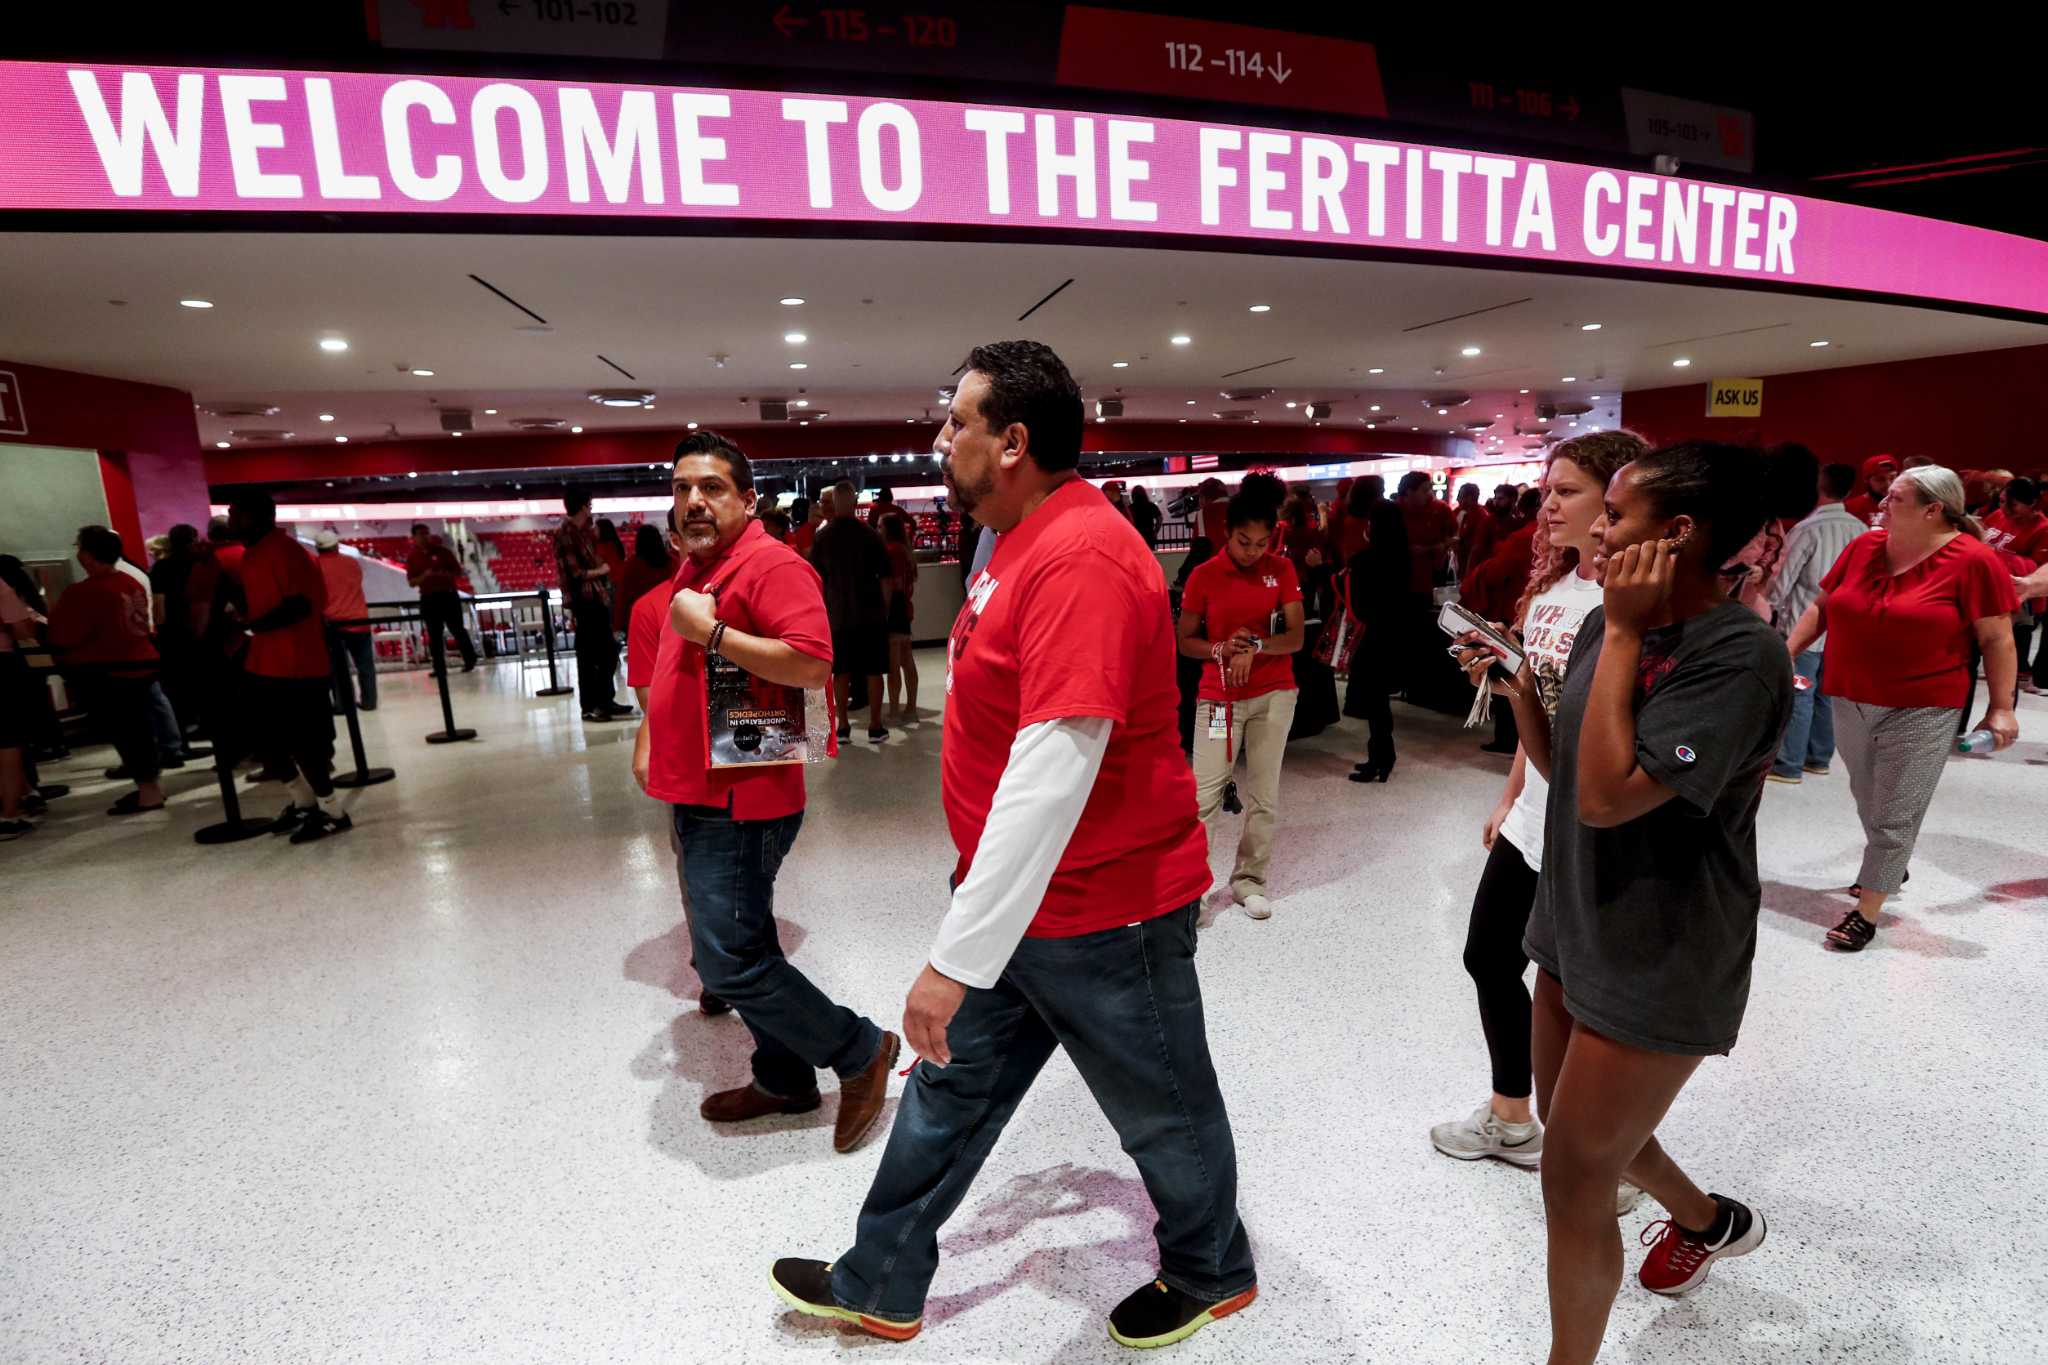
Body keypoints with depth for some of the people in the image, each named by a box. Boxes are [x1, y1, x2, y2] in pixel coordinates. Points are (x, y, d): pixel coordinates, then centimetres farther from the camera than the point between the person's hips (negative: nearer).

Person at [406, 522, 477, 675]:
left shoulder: (443, 551, 1)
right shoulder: (412, 558, 5)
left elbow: (459, 572, 2)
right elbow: (412, 582, 2)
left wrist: (444, 574, -16)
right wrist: (425, 575, -16)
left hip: (448, 595, -2)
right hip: (428, 599, 2)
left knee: (458, 630, -1)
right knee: (434, 634, 5)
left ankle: (470, 662, 4)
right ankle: (439, 667, 9)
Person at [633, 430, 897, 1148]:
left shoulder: (772, 565, -15)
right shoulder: (693, 568, 15)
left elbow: (813, 664, -29)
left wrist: (710, 631, -25)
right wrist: (652, 741, 20)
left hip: (740, 800, -10)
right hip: (696, 795, 10)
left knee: (730, 962, -9)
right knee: (735, 949, 17)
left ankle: (861, 1050, 11)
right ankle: (785, 1080, 34)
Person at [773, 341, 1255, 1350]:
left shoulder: (1079, 558, -26)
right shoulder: (1025, 540, 7)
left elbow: (1052, 774, -32)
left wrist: (956, 959, -28)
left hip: (1103, 910, -9)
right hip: (1013, 895, 9)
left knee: (1162, 1111, 17)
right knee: (950, 1086, 20)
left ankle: (1210, 1274, 45)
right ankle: (880, 1287, 41)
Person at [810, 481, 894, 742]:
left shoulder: (822, 537, -2)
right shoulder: (869, 534, -7)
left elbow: (816, 580, 4)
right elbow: (885, 577, -5)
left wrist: (824, 610, 15)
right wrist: (885, 607, 6)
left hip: (838, 614, 2)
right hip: (871, 613, -2)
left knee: (841, 671, 11)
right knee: (873, 671, 5)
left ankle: (843, 725, 15)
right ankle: (875, 726, 8)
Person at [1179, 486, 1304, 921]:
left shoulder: (1282, 570, 1)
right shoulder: (1203, 576, -4)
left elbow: (1296, 638, -2)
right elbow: (1184, 641, 2)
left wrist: (1255, 648, -19)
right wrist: (1221, 650, -17)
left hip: (1274, 693, 2)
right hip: (1219, 696, -2)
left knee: (1263, 795, 7)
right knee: (1203, 794, -5)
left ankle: (1248, 880, 19)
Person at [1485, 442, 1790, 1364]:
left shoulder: (1741, 656, -23)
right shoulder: (1607, 623, 1)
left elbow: (1607, 795, -30)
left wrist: (1624, 636, -25)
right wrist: (1514, 680, -9)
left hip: (1660, 965, -8)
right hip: (1578, 930, 8)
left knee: (1572, 1181, 3)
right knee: (1569, 1122, 27)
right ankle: (1707, 1220, 56)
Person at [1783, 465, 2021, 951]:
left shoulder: (1972, 559, -11)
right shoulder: (1865, 546, 2)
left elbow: (1997, 639, -8)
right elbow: (1823, 605, 11)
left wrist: (2001, 707, -9)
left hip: (1921, 711, -5)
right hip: (1851, 702, 5)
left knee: (1894, 816, 1)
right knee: (1869, 801, 20)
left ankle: (1867, 912, 10)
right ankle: (1891, 866, 44)